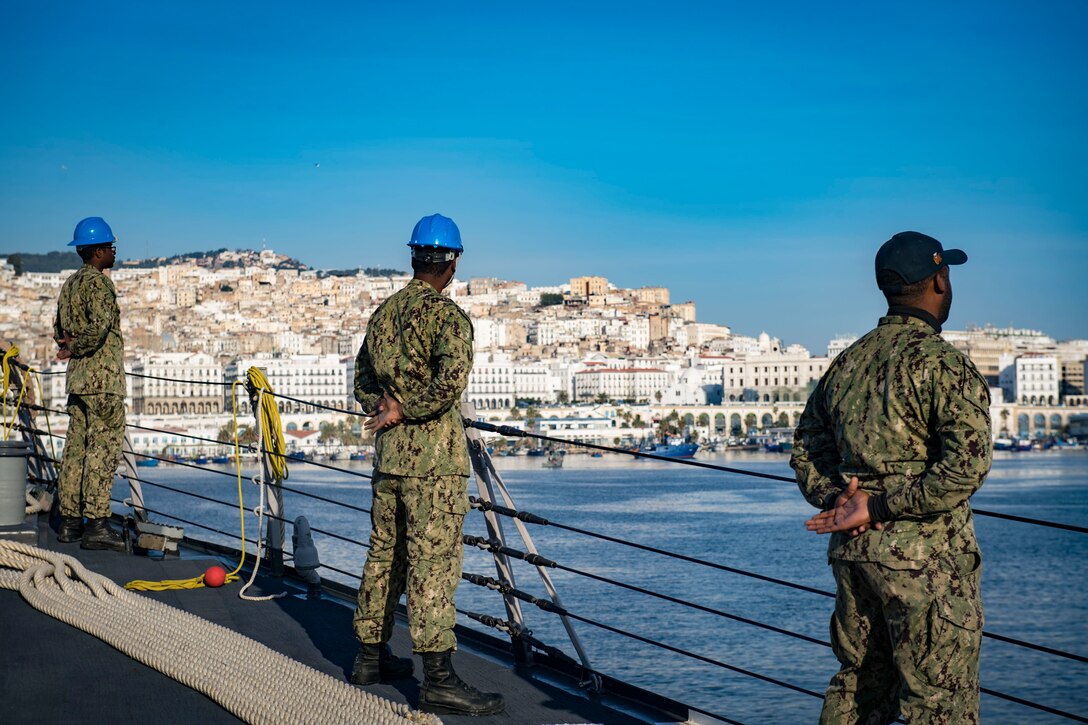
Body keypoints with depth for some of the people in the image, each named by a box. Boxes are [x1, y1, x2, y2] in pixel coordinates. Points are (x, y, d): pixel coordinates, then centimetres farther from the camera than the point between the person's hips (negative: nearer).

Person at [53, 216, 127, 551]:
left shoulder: (69, 284, 17)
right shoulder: (98, 283, -11)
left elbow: (59, 329, 21)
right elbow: (99, 327, -23)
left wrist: (72, 343, 3)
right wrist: (76, 349, -9)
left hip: (78, 376, 9)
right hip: (103, 378, -9)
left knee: (76, 447, 10)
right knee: (103, 448, -8)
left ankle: (69, 520, 13)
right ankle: (97, 523, -10)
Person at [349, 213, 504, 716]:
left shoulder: (384, 312, 12)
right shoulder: (447, 315, -12)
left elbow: (363, 380, 20)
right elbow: (450, 382, -24)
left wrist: (387, 405, 5)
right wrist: (401, 411, -13)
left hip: (389, 452, 8)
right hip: (433, 455, -8)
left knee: (384, 556, 16)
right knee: (433, 563, -7)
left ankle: (371, 657, 26)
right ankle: (438, 680, -7)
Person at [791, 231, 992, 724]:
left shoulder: (847, 362, 10)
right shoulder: (942, 363, -12)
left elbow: (806, 451, 15)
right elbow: (966, 466, -21)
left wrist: (835, 499, 0)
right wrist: (879, 508, -17)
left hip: (851, 550, 7)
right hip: (924, 555, -7)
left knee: (857, 682, 18)